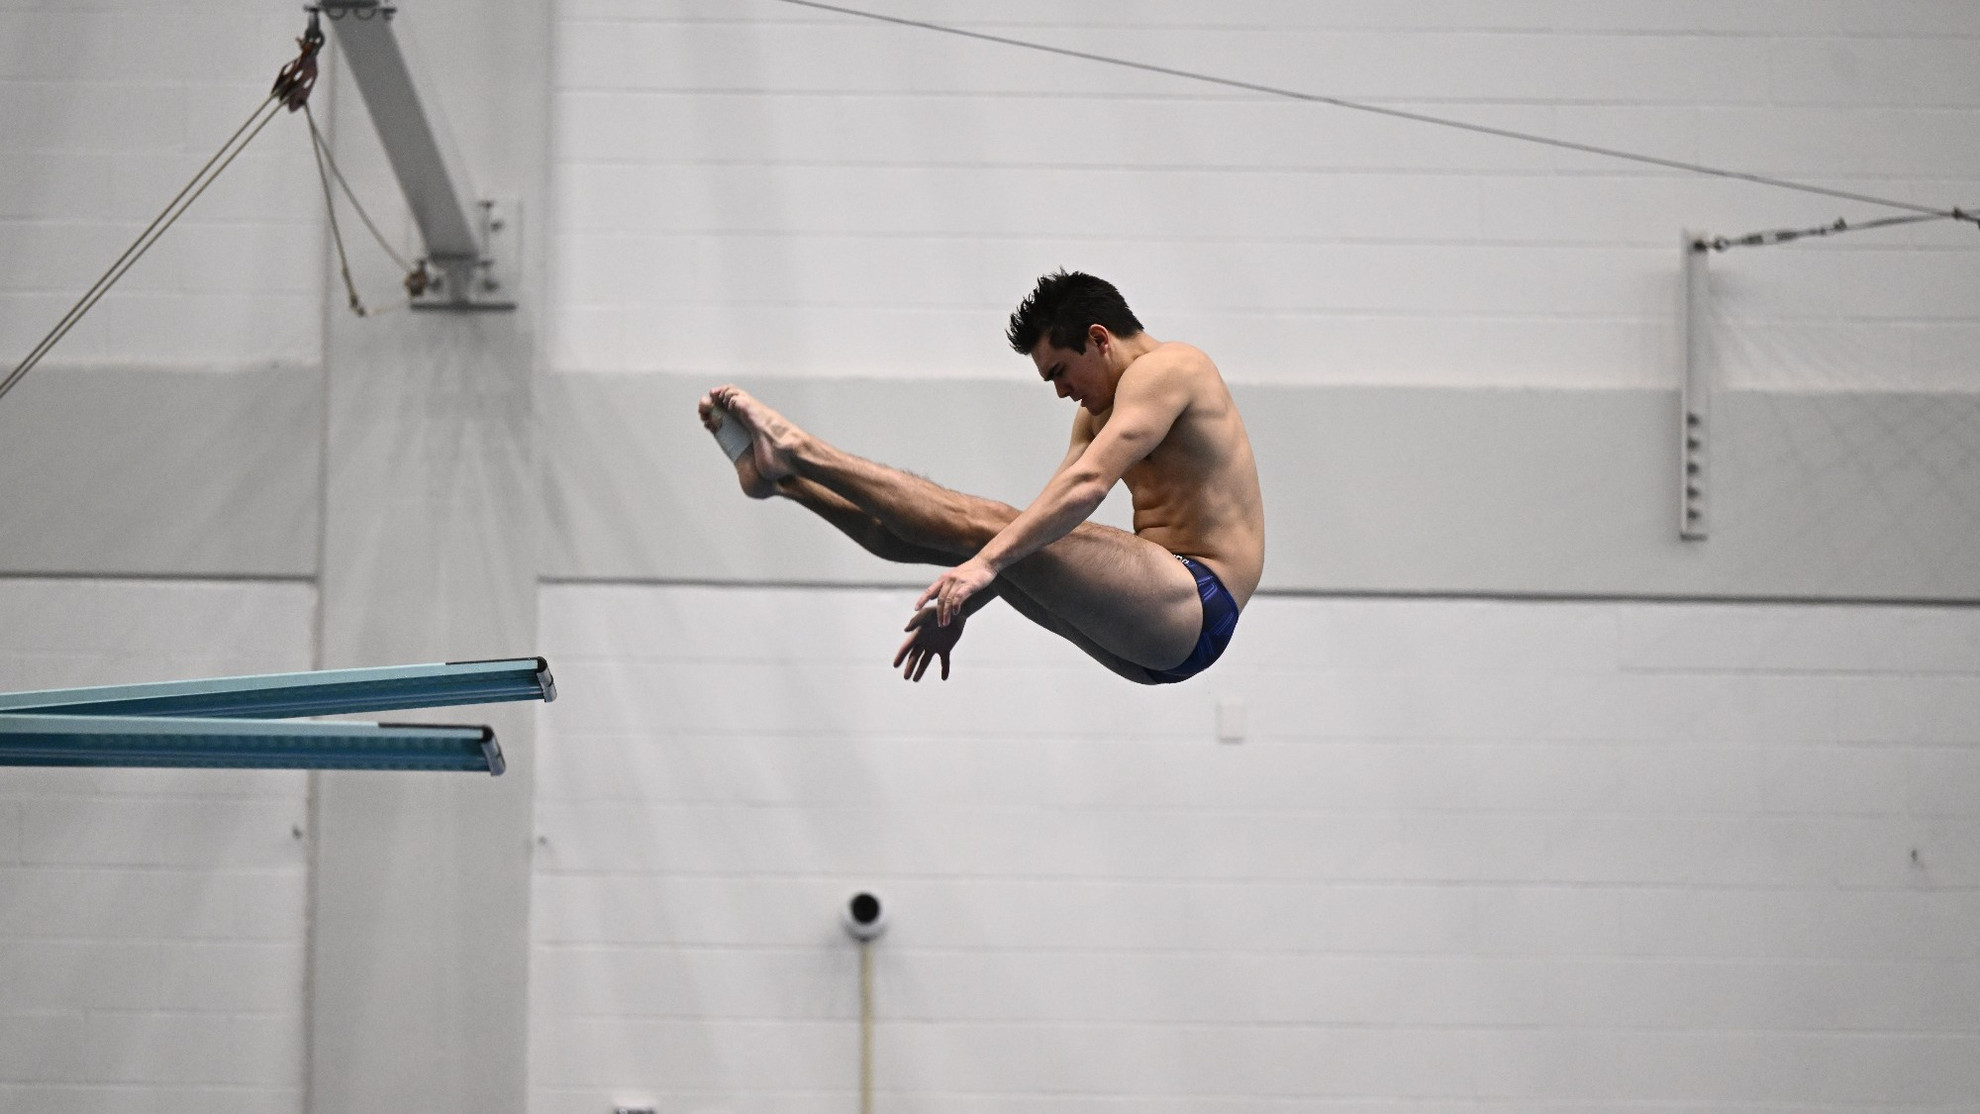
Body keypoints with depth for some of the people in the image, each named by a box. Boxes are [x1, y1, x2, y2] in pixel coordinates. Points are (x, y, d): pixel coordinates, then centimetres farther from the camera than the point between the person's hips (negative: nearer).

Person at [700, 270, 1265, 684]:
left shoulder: (1166, 369, -9)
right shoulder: (1102, 409, 23)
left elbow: (1087, 485, -24)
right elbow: (1048, 519, 23)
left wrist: (987, 563, -32)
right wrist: (957, 604, 15)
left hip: (1195, 607, -9)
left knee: (988, 525, -19)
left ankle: (797, 450, -17)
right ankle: (780, 472, 7)